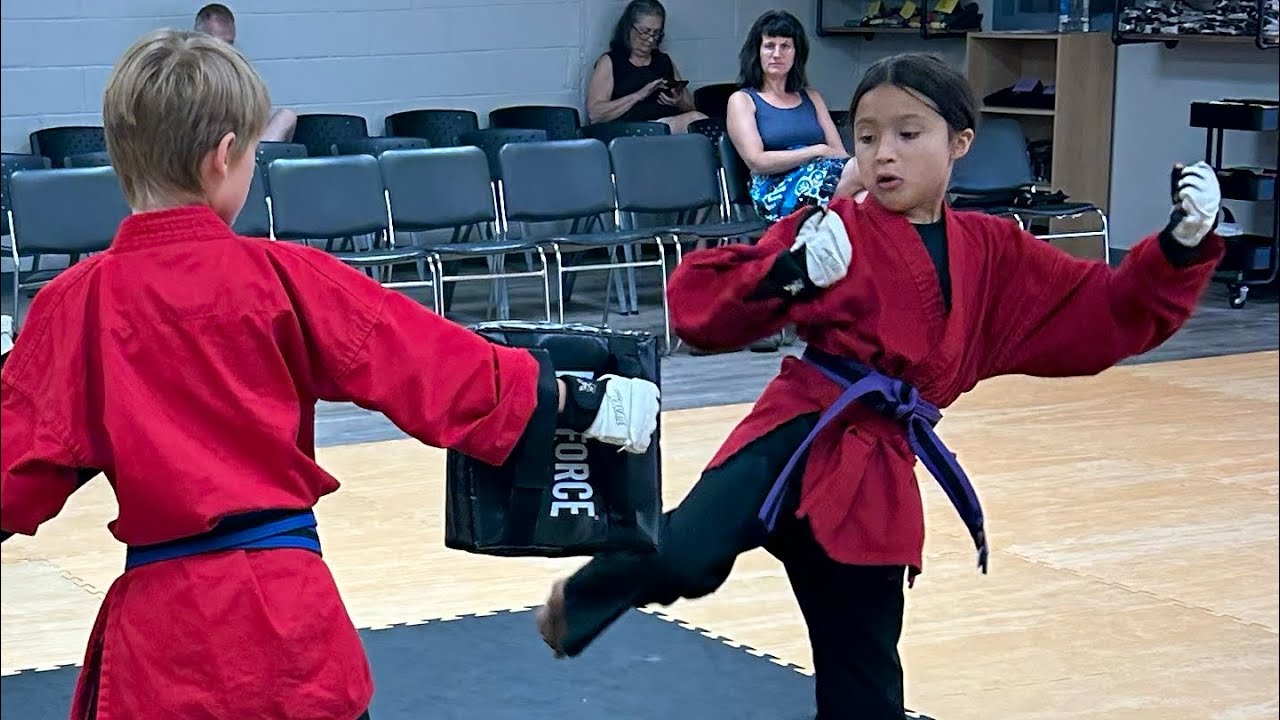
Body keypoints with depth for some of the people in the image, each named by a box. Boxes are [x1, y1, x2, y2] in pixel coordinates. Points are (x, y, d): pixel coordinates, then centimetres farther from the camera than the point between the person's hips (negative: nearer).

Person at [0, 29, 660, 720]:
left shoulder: (72, 302, -5)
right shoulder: (282, 276, -6)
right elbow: (427, 361, -1)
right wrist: (572, 400, 8)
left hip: (157, 624, 0)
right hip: (286, 606, 0)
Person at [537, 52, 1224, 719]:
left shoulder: (994, 253, 13)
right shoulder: (832, 231, 1)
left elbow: (1114, 314, 15)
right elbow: (697, 305, 0)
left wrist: (1182, 244, 0)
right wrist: (788, 276, -16)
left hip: (876, 470, 4)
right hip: (800, 433, -4)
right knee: (683, 560, -31)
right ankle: (582, 601, 2)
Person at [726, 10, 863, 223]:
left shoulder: (811, 97, 27)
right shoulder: (742, 100, 13)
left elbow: (840, 153, 16)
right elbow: (757, 161, -2)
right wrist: (818, 151, -5)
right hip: (777, 193, -5)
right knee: (863, 169, -35)